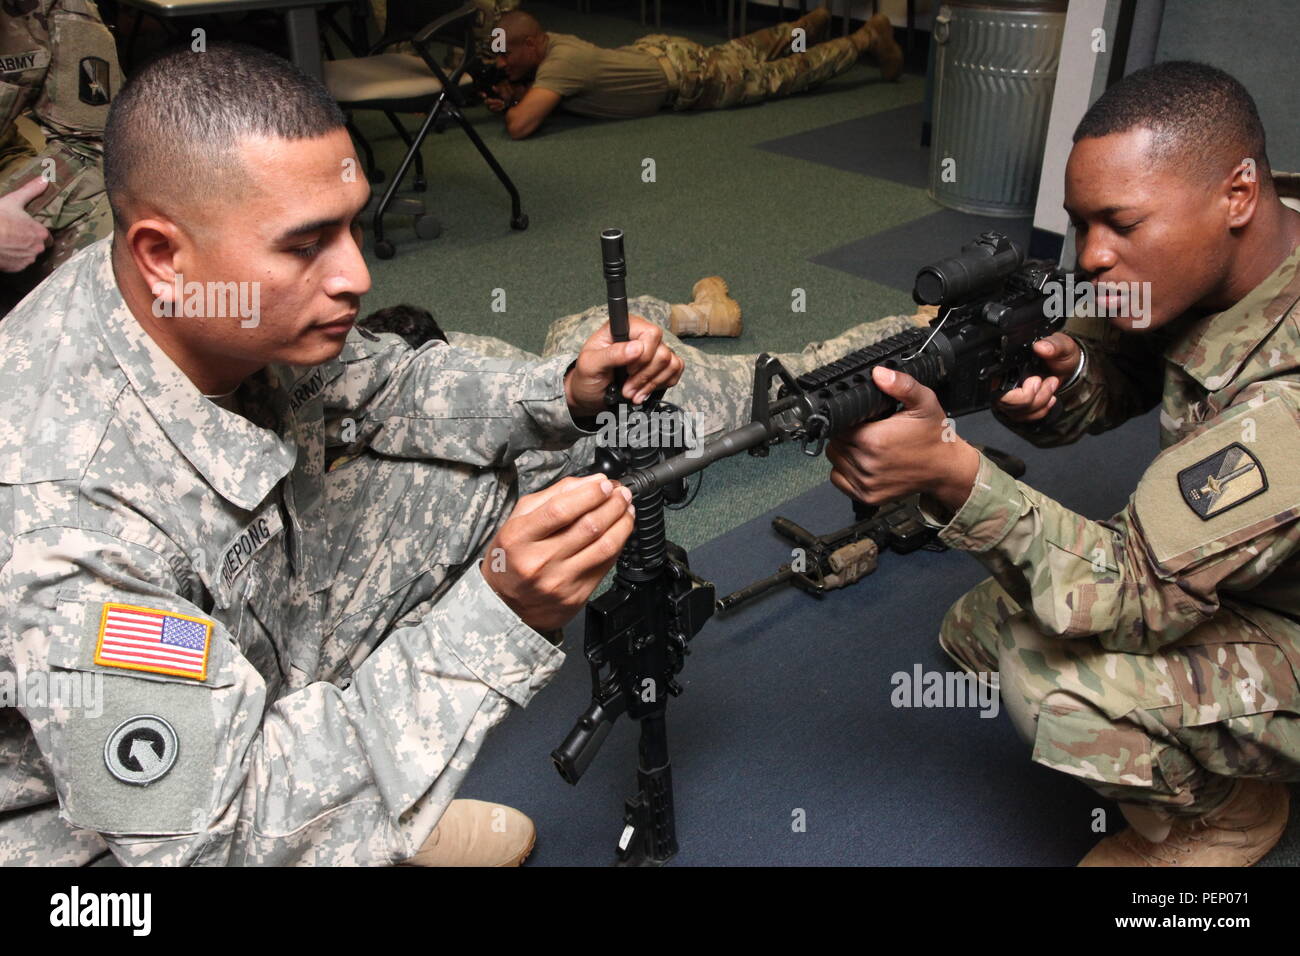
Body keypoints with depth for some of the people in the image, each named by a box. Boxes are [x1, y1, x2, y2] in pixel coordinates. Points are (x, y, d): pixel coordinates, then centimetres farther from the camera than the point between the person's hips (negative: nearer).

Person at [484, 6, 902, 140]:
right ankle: (809, 24, 54)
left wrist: (511, 105, -25)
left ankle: (867, 36, 27)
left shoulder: (563, 60, -38)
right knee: (743, 52, 31)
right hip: (655, 49, 7)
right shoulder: (545, 44, -13)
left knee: (779, 77, 10)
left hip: (687, 76, -7)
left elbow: (520, 126, -48)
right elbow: (527, 84, 9)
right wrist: (508, 93, -15)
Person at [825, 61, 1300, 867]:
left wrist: (953, 472, -46)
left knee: (1051, 671, -29)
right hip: (1221, 579, 7)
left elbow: (1140, 593, -35)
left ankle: (1224, 813, 3)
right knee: (982, 628, 3)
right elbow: (1115, 376, -2)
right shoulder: (1205, 265, -13)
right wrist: (1058, 370, -27)